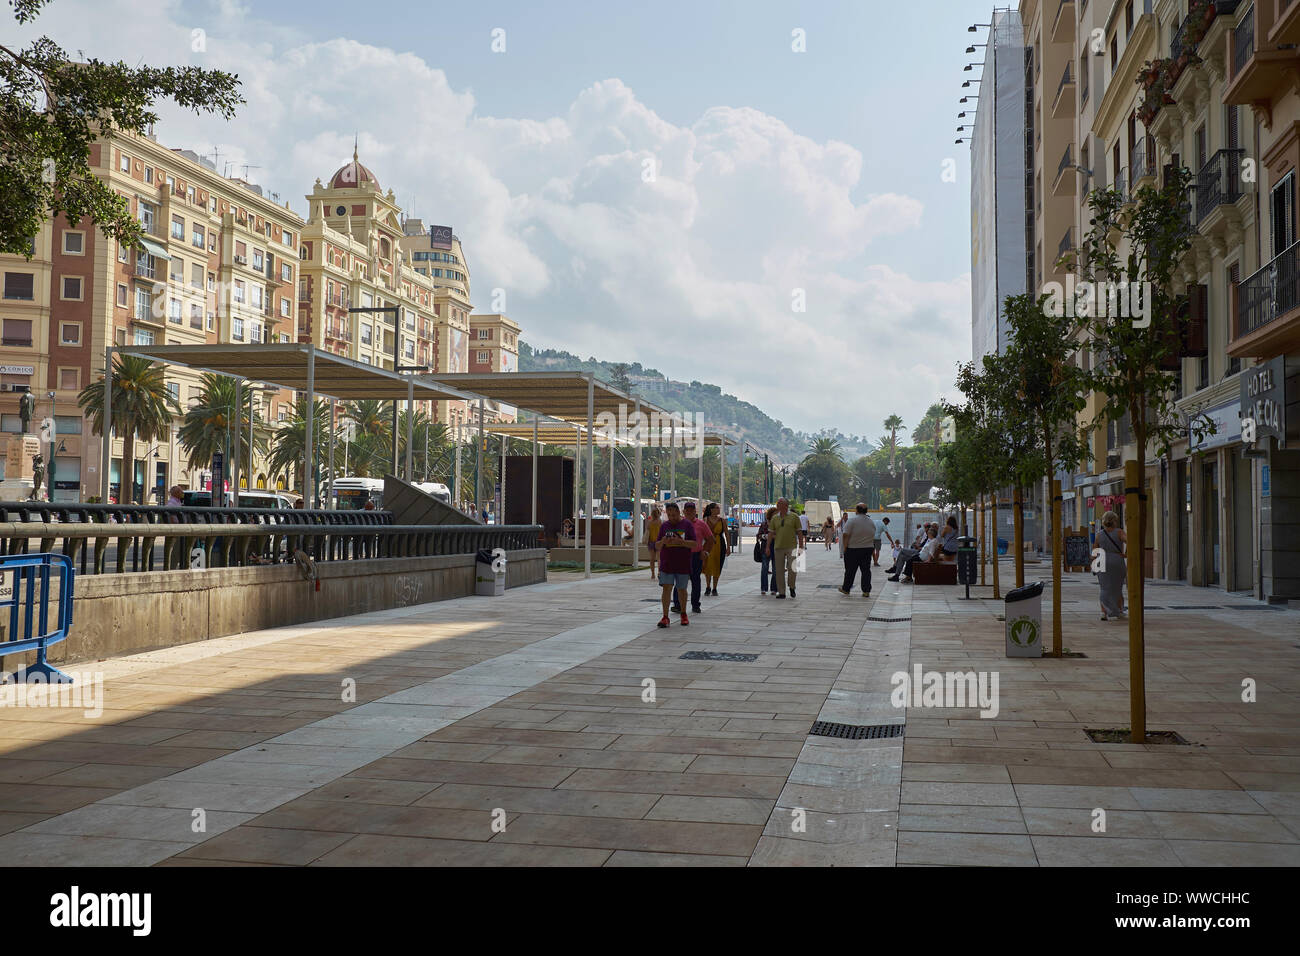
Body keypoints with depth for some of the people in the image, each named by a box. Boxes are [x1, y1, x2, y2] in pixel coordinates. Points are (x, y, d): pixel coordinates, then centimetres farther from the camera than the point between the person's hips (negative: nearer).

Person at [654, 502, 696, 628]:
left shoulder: (687, 525, 1)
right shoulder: (664, 525, 8)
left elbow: (694, 543, -6)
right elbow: (657, 546, 7)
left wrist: (680, 541, -20)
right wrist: (663, 542, -15)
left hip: (683, 564, -1)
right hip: (666, 564, 1)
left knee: (681, 589, 10)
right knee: (666, 588, -8)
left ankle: (683, 614, 27)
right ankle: (665, 617, -7)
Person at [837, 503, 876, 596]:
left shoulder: (852, 520, -12)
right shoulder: (871, 521, 7)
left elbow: (845, 535, -15)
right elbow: (873, 536, 13)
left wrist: (845, 547, -7)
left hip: (853, 549, -4)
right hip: (868, 549, 4)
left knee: (850, 570, 6)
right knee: (866, 570, 7)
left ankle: (846, 589, 17)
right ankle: (866, 591, 5)